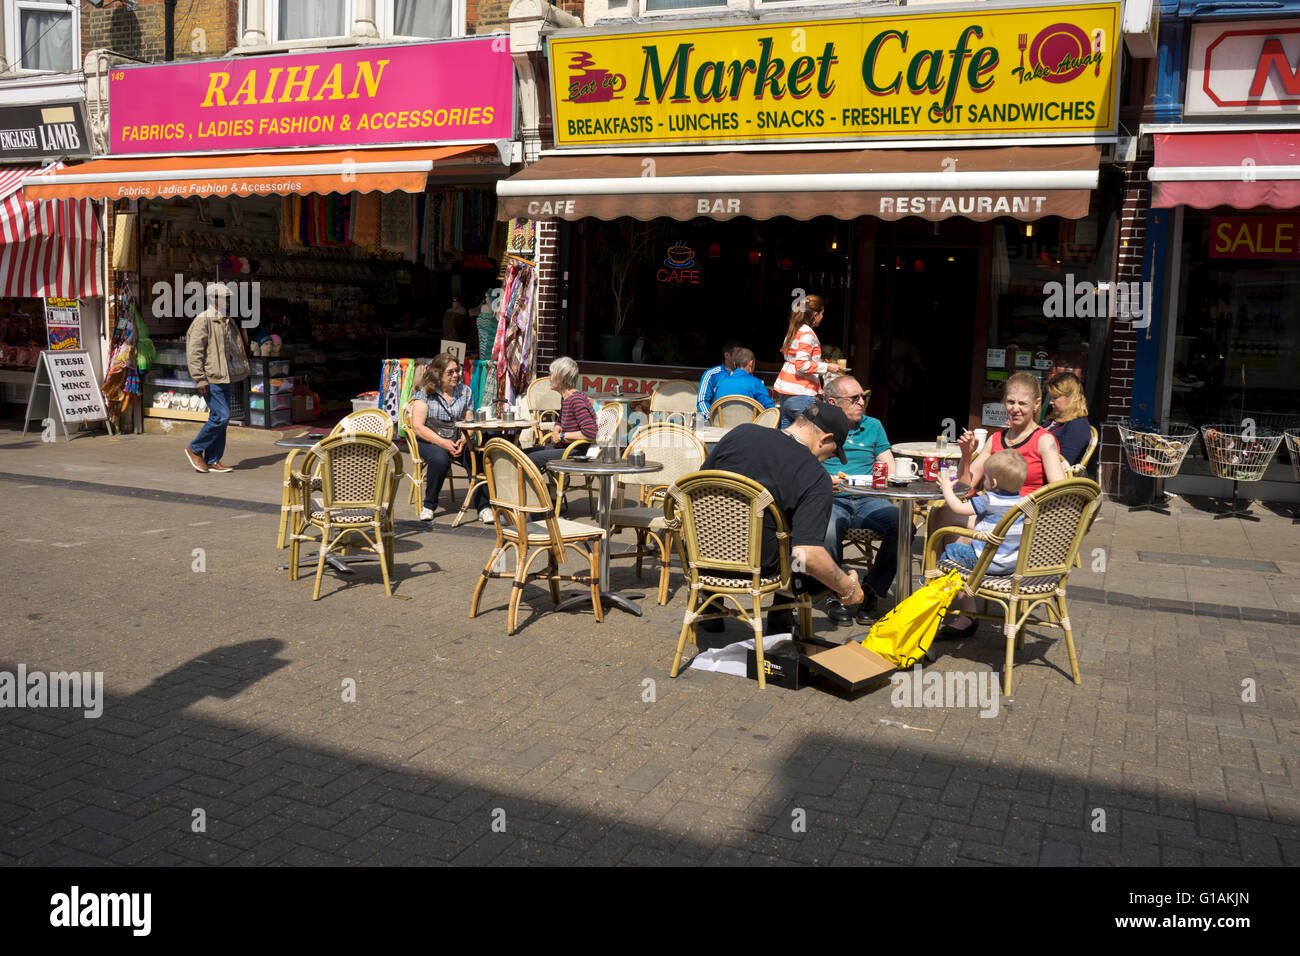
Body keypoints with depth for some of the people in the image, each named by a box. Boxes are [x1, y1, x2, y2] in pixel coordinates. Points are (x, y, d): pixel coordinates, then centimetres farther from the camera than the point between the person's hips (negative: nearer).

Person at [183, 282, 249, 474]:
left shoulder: (227, 323, 16)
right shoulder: (203, 320, -10)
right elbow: (194, 352, -15)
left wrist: (234, 379, 21)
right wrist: (201, 380, -18)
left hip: (225, 379, 9)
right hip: (211, 379, -9)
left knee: (220, 418, 8)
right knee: (221, 416, -13)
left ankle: (212, 460, 14)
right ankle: (194, 449, 4)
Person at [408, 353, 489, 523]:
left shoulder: (465, 391, 10)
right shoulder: (424, 393, -1)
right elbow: (417, 426, -8)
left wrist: (464, 440, -14)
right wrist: (442, 442, -20)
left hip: (458, 440, 3)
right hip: (430, 440, -2)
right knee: (440, 458, -36)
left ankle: (483, 507, -27)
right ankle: (429, 505, -14)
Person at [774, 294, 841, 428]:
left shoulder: (793, 330, 15)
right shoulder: (807, 333, -11)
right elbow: (801, 365, -19)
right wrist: (826, 367, -12)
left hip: (784, 392, 9)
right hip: (800, 395, -9)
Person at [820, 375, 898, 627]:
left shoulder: (873, 426, 21)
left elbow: (889, 467, 15)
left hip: (868, 501, 3)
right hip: (829, 501, -3)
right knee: (828, 530, -38)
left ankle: (870, 592, -11)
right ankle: (835, 596, -14)